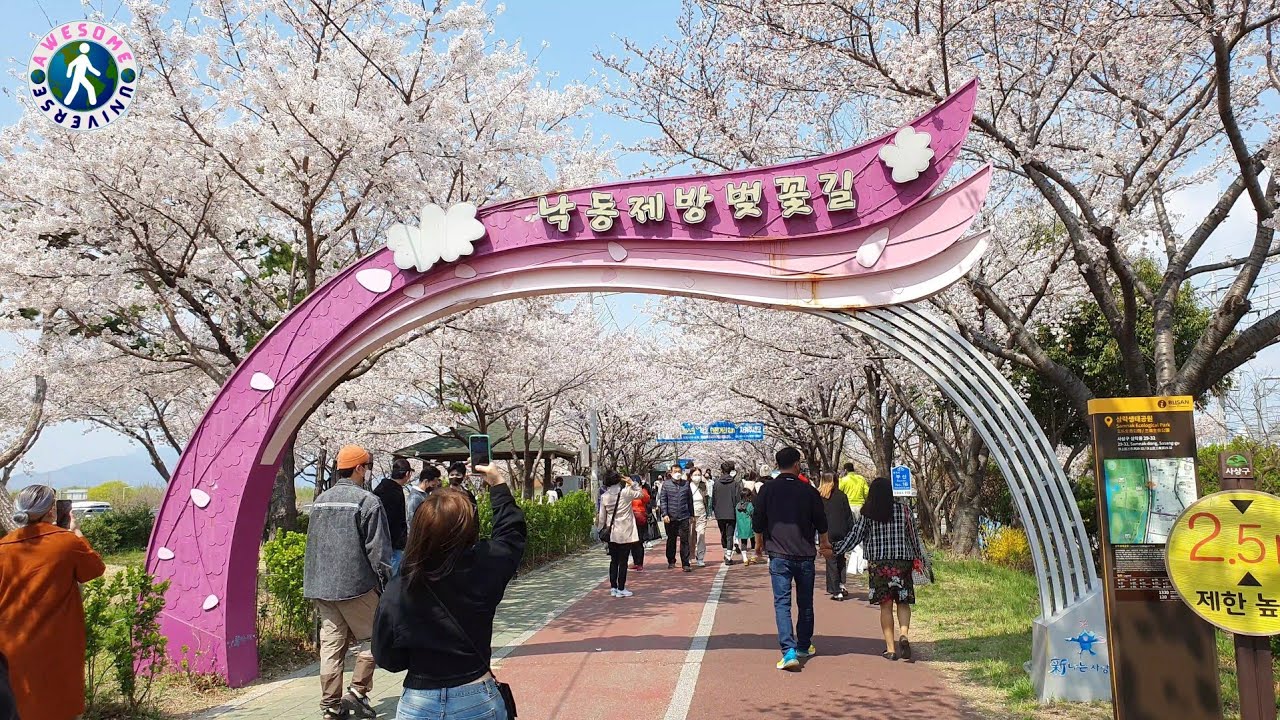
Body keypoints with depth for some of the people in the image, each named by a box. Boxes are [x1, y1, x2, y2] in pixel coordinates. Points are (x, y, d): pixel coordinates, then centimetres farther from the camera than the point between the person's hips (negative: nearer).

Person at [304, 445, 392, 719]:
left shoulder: (321, 500, 11)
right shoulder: (367, 501, -12)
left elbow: (312, 543, 19)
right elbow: (378, 549, -13)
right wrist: (385, 582, -4)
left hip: (321, 587, 7)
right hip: (356, 586, -6)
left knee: (331, 645, 9)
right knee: (372, 639, 10)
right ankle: (357, 692, 7)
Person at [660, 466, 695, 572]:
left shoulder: (686, 484, 8)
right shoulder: (666, 484, 3)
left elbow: (690, 500, 13)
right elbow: (662, 500, 0)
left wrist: (691, 515, 13)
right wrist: (665, 514, -10)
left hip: (684, 517, 0)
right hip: (670, 518, 0)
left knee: (685, 541, -3)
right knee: (671, 540, 12)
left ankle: (685, 564, -1)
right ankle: (671, 561, 25)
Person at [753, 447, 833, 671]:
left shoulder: (767, 489, -3)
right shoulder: (809, 491, -1)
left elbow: (758, 522, 3)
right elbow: (821, 523, 8)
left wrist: (759, 544, 21)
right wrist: (825, 545, 27)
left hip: (779, 554, -1)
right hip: (805, 554, 2)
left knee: (782, 602, -2)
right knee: (805, 603, 16)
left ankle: (789, 651, -14)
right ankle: (804, 647, 29)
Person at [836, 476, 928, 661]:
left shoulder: (867, 513, -3)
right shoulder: (903, 509, 0)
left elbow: (855, 535, 0)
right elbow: (914, 535, 5)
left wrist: (837, 550, 12)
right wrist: (920, 559, 15)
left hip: (878, 563, -1)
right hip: (902, 562, 1)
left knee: (886, 605, 5)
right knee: (903, 602, 10)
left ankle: (890, 648, 4)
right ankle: (904, 635, -14)